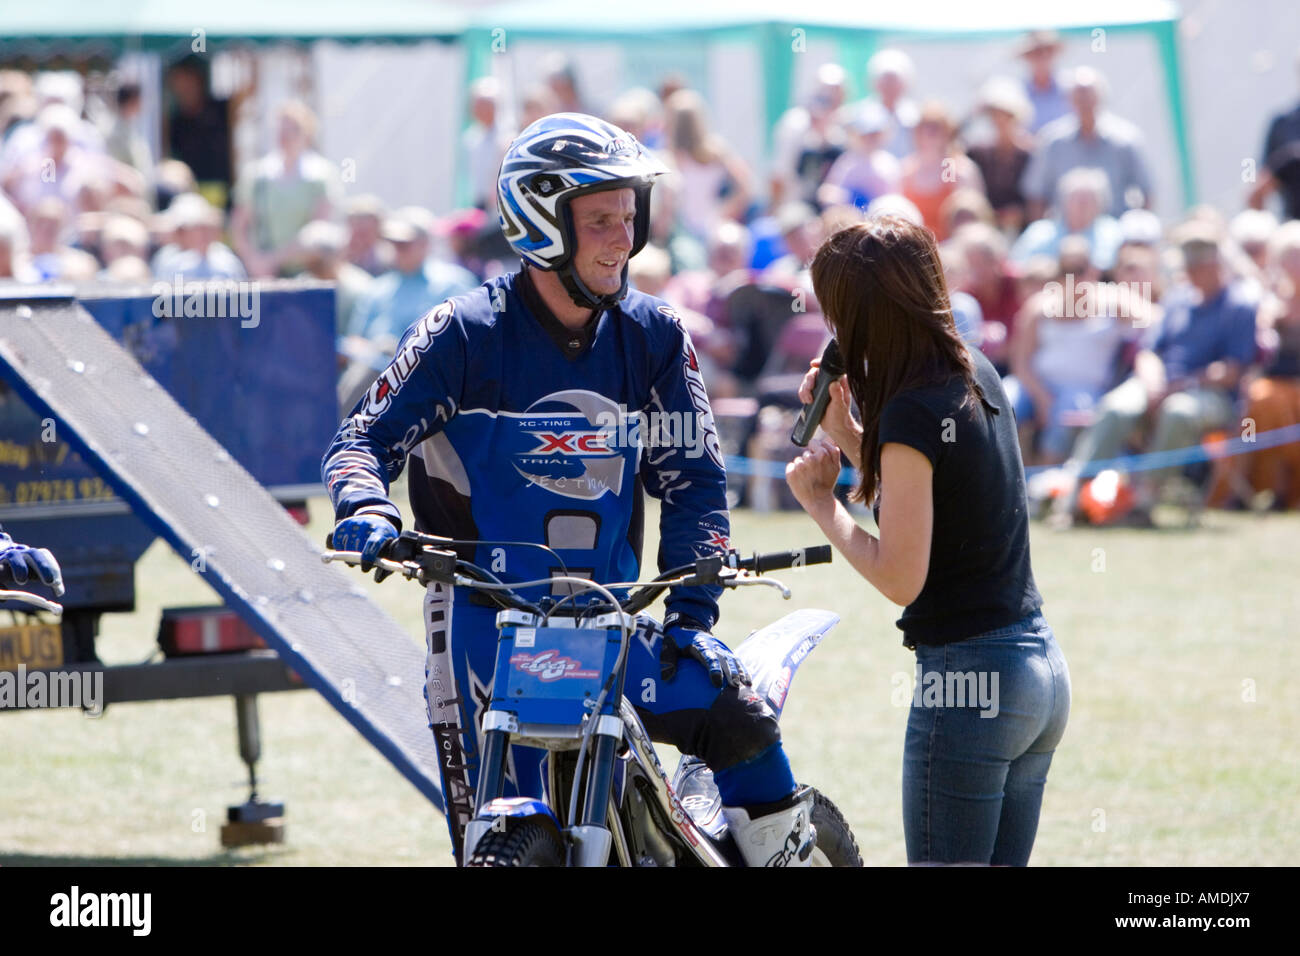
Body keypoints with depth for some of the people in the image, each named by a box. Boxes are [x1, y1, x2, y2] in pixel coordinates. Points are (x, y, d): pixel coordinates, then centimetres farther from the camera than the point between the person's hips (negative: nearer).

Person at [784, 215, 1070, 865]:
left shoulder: (912, 413, -18)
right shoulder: (978, 376, 8)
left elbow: (900, 577, -19)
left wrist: (821, 503, -8)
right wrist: (846, 434, 12)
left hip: (967, 681, -9)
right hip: (1041, 668, 9)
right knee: (1004, 865, 13)